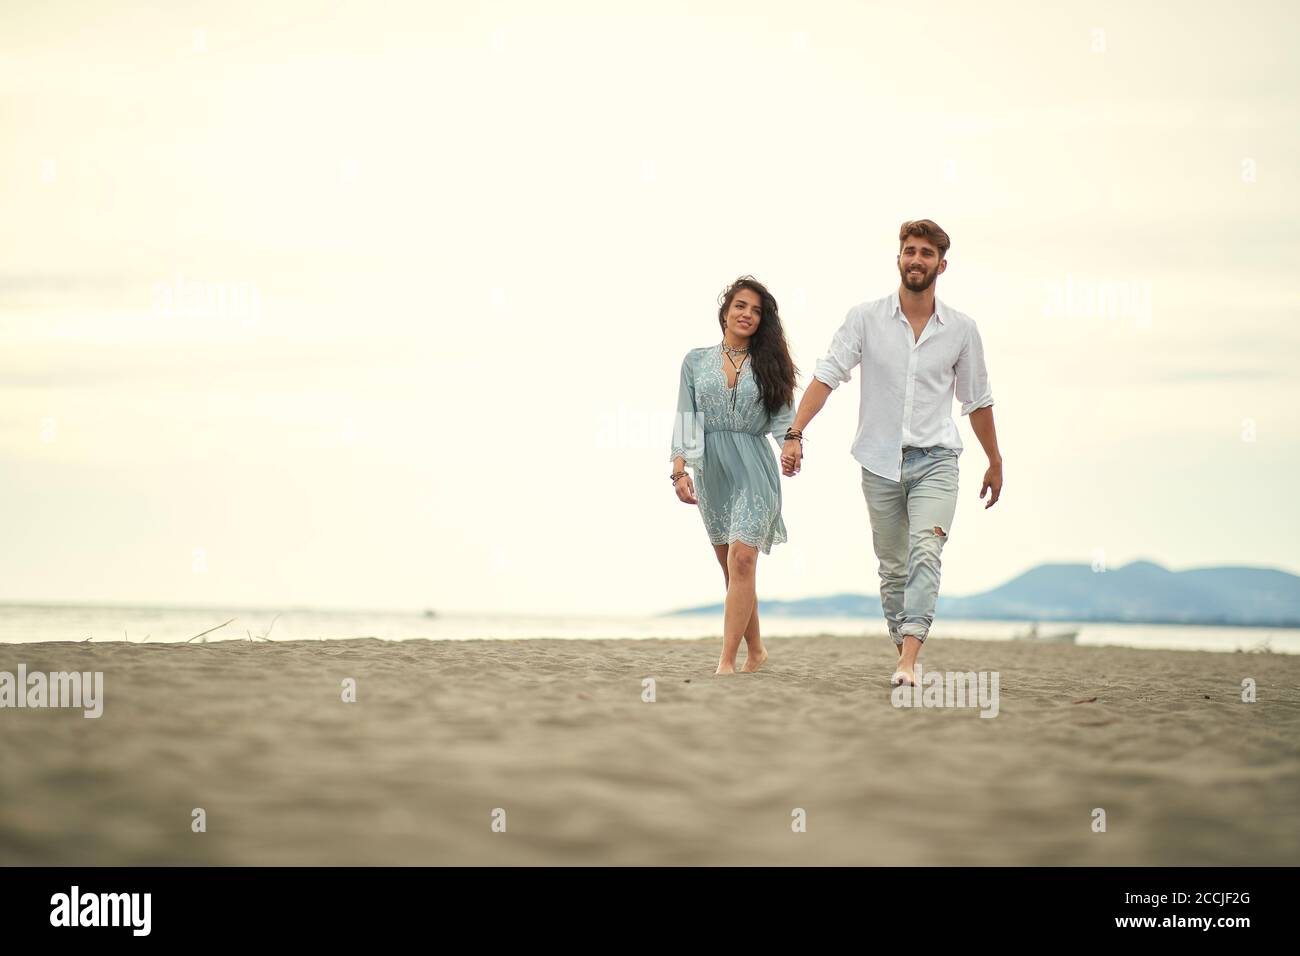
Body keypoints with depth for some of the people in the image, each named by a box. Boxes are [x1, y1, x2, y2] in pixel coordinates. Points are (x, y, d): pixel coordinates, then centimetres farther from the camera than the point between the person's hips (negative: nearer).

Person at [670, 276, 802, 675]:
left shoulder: (768, 364, 5)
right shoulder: (696, 361, 8)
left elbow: (784, 417, 0)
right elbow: (684, 419, 6)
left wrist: (792, 443, -22)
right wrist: (678, 471, -4)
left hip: (753, 470, -3)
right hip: (710, 471, 3)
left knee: (742, 561, -15)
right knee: (731, 567, 10)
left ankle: (727, 662, -18)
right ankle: (755, 649, 25)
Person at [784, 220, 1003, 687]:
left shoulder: (961, 329, 3)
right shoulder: (865, 318, -1)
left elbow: (977, 400, 14)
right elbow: (826, 375, -7)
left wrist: (995, 462, 21)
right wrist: (794, 434, -18)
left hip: (935, 460, -1)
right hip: (880, 462, 1)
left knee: (925, 553, -20)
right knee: (892, 568, 10)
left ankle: (907, 663, -29)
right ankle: (905, 654, 25)